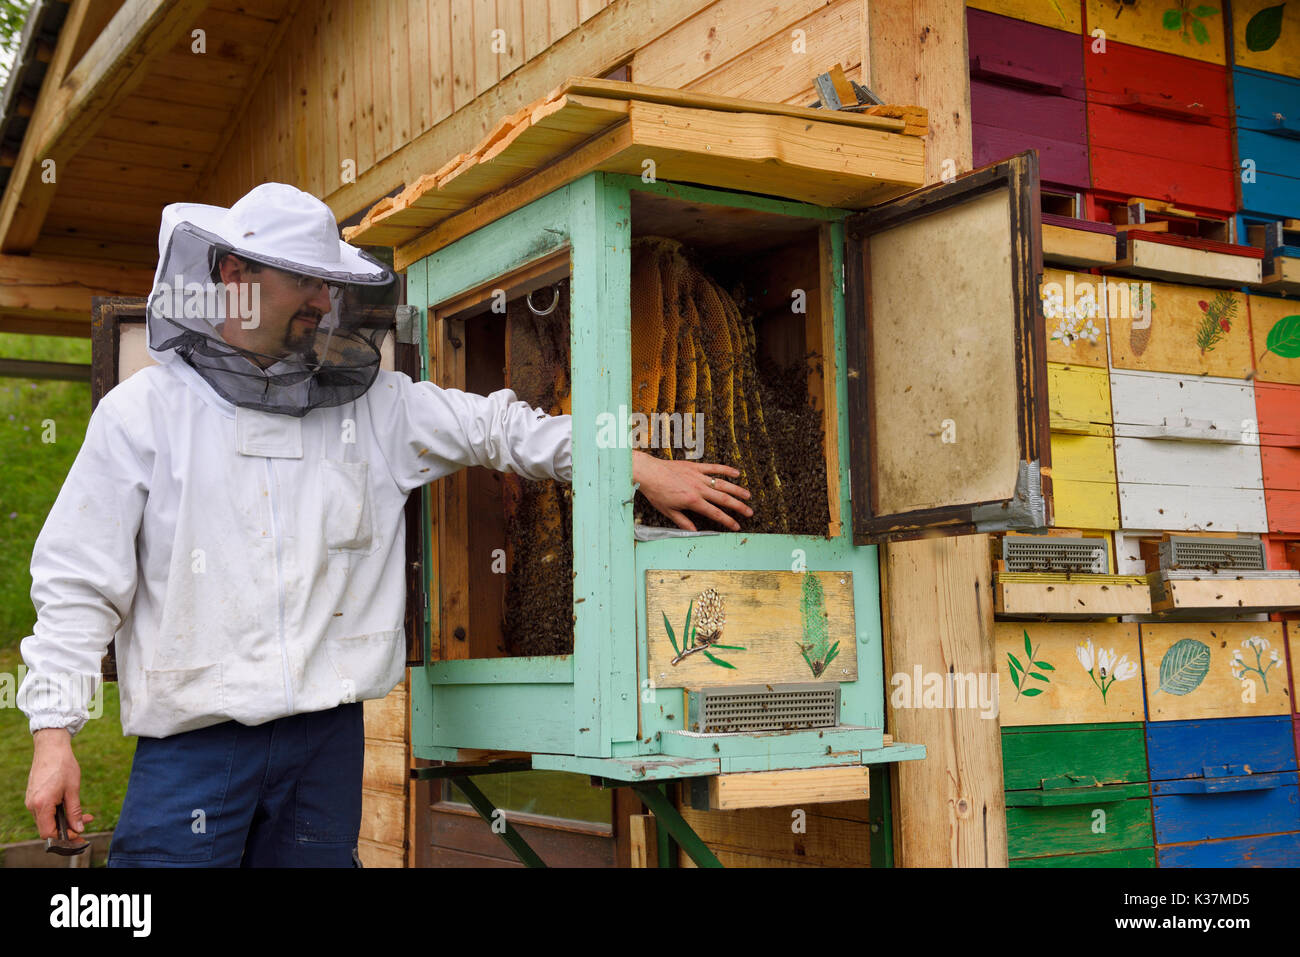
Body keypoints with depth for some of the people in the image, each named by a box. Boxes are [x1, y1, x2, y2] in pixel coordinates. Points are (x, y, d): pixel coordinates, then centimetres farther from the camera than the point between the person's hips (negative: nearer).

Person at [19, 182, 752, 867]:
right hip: (194, 741, -3)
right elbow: (79, 581, 0)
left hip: (329, 736, 3)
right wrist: (54, 729, -6)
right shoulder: (144, 411, 0)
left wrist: (639, 466, 10)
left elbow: (496, 426, 14)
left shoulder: (371, 404, 7)